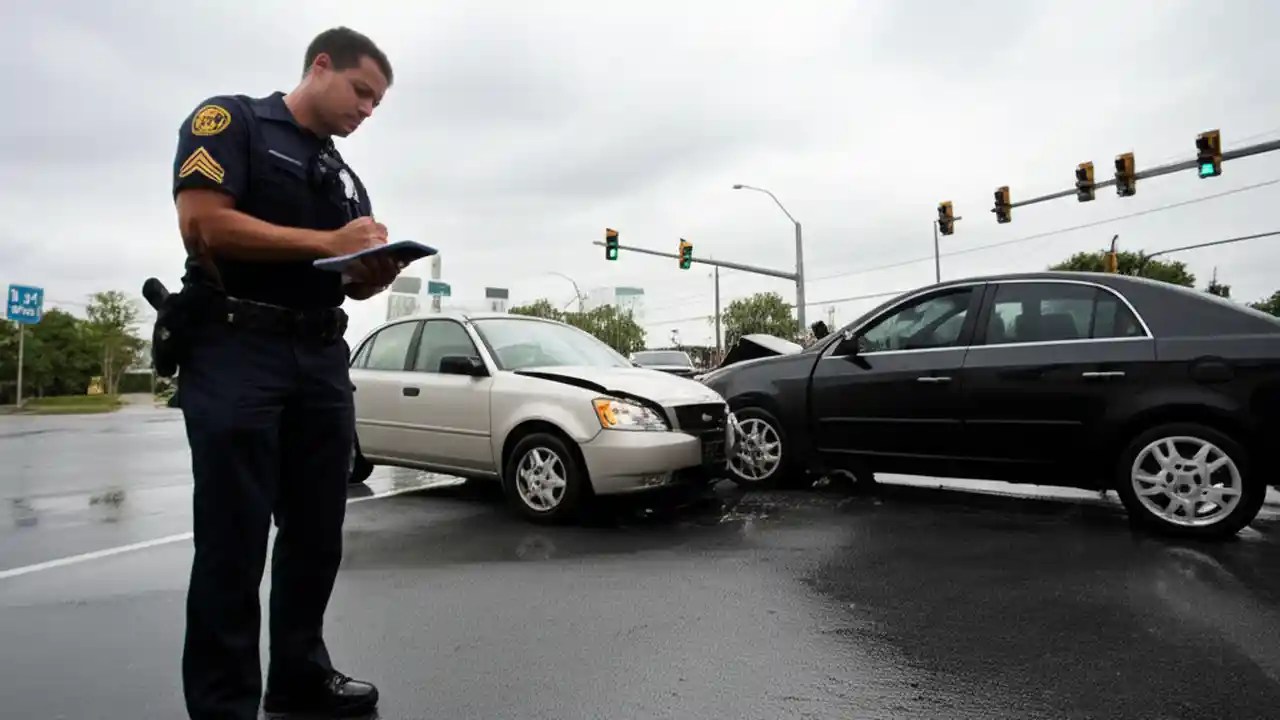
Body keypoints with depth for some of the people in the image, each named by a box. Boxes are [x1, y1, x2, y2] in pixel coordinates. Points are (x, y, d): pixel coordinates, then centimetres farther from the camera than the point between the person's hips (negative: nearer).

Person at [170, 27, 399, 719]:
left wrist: (377, 270, -1)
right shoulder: (230, 119, 2)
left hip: (322, 358, 7)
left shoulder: (346, 177, 22)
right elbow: (203, 224, -13)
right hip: (236, 351, -7)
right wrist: (327, 242, -13)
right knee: (233, 541, -2)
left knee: (318, 534, 11)